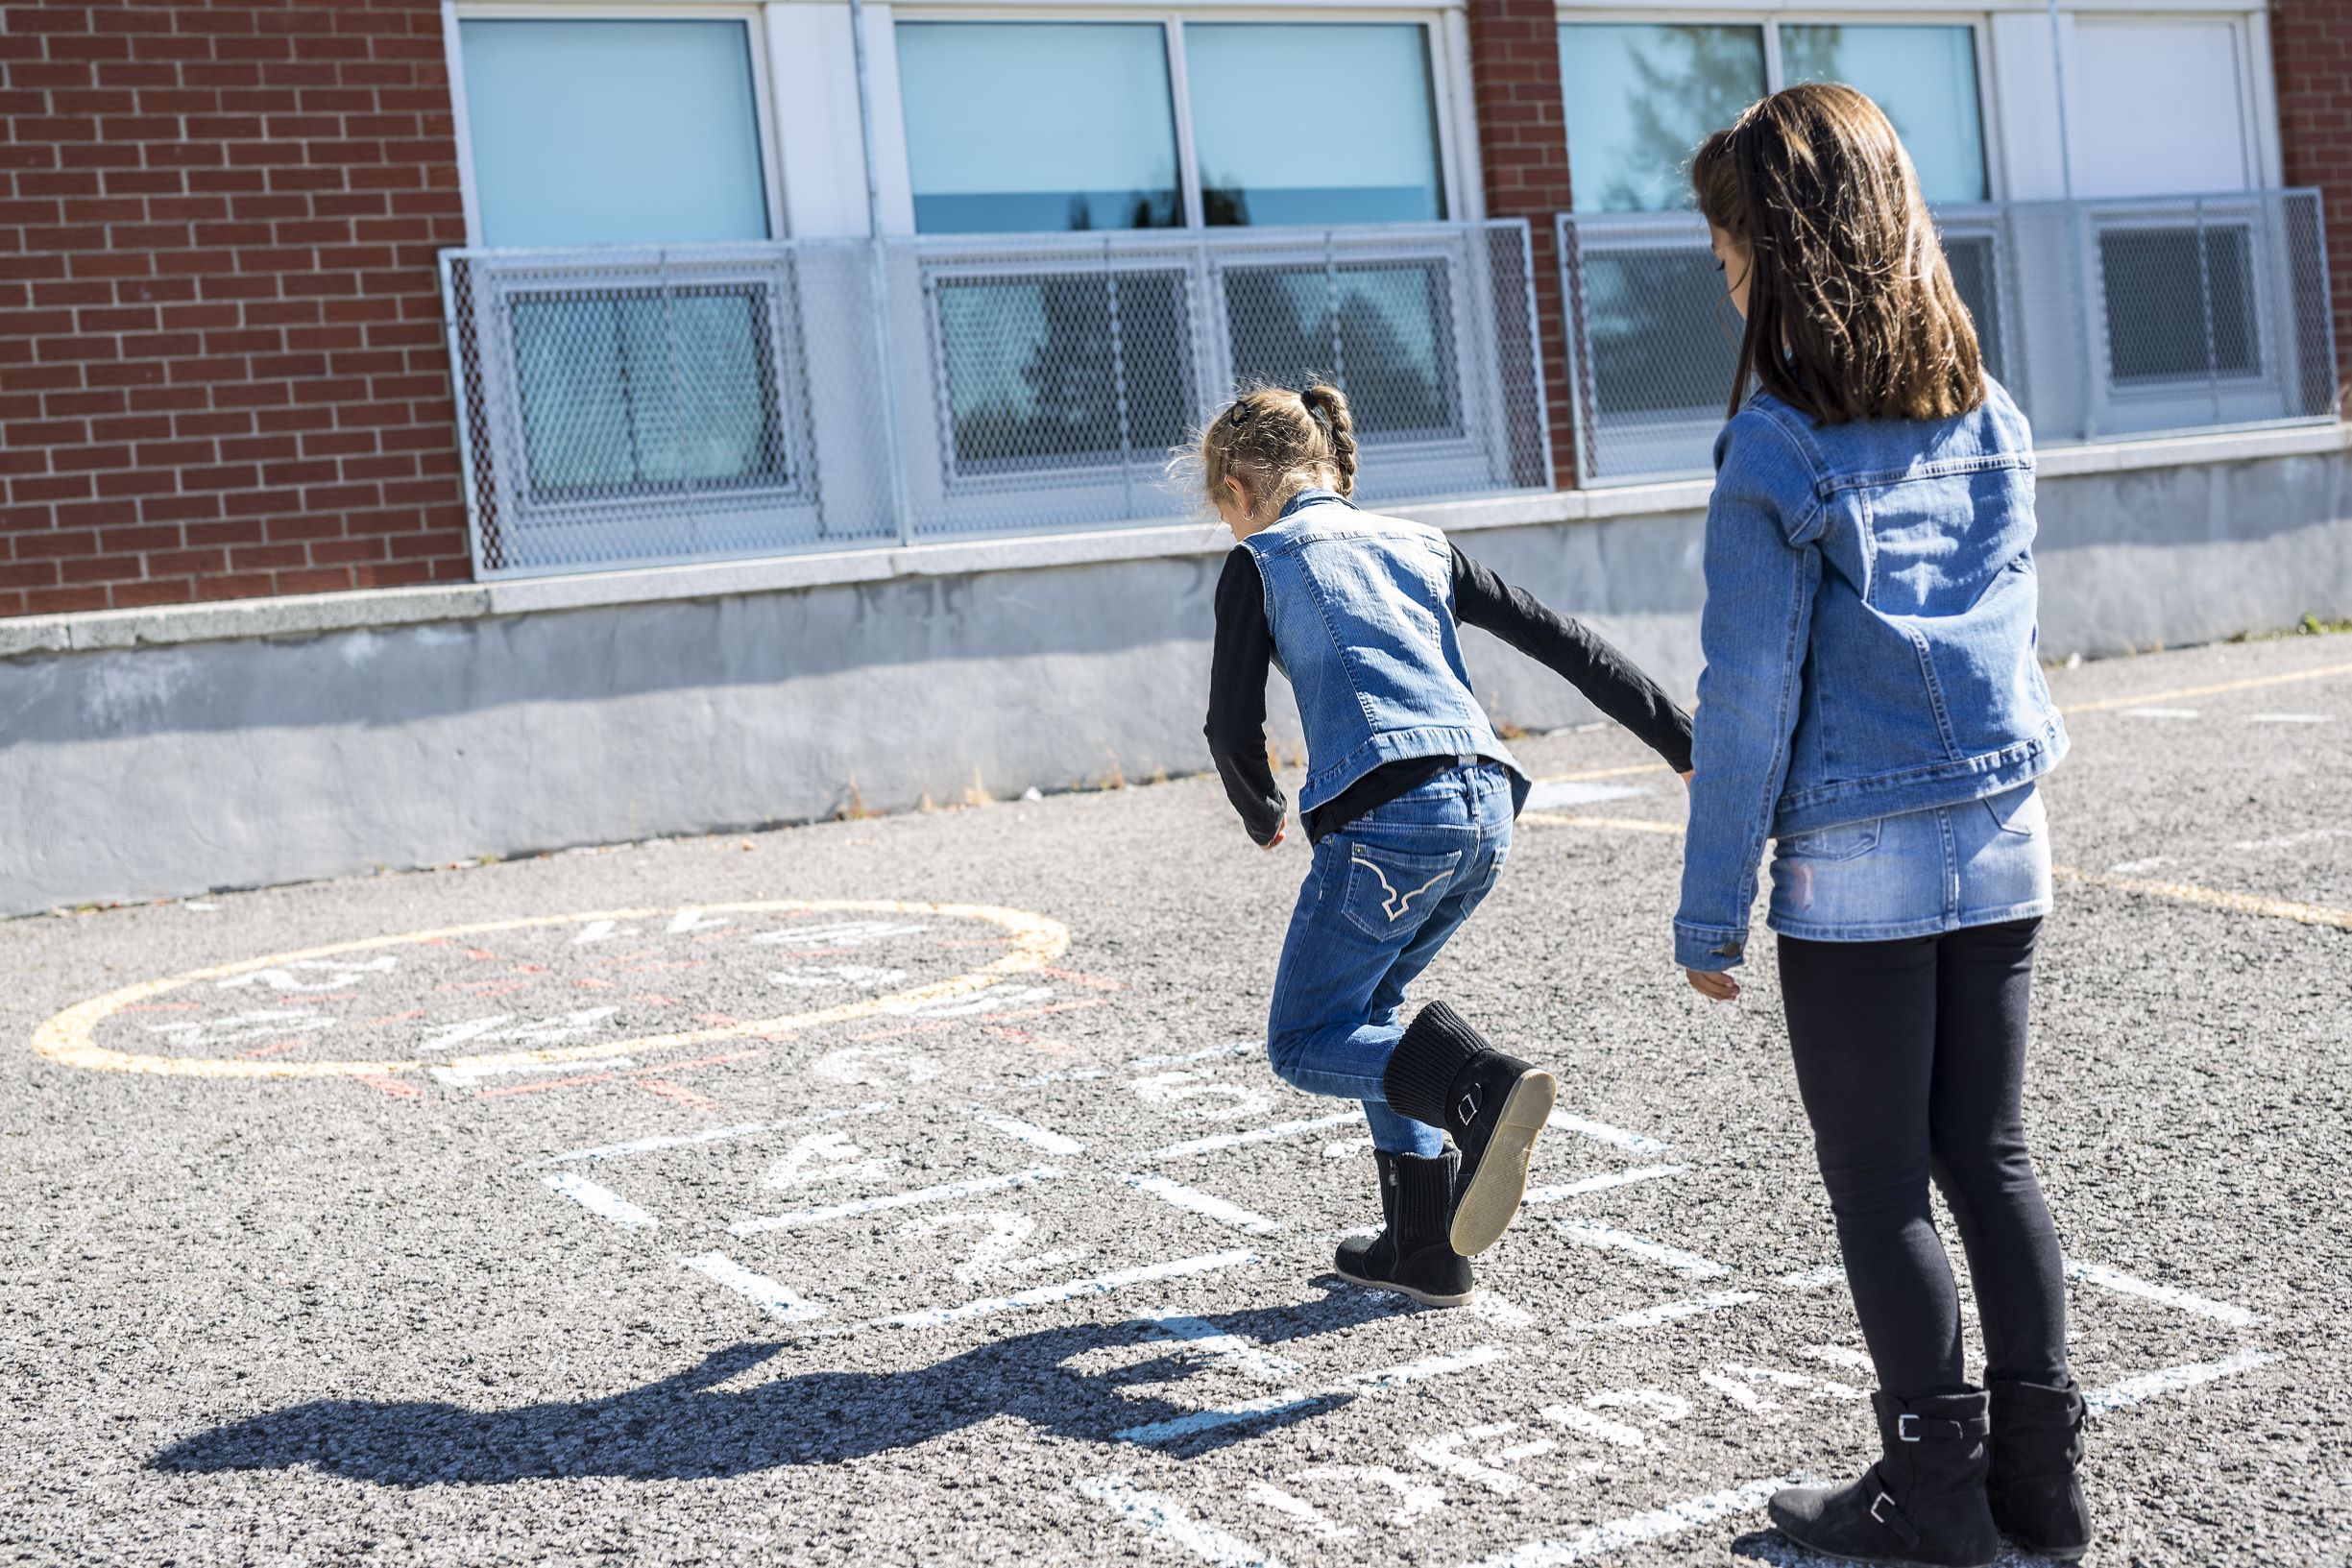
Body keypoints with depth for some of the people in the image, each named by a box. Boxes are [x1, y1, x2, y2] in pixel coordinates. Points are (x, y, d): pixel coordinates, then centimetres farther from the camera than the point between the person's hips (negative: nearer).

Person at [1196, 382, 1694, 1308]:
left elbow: (1233, 726, 6)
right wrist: (1685, 747, 21)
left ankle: (1481, 1091, -23)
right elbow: (1563, 644, 20)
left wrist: (1263, 816, 28)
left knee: (1304, 1043, 5)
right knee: (1365, 1009, 24)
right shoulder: (1419, 546, 24)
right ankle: (1426, 1251, 21)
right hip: (1485, 811, 7)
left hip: (1387, 815, -7)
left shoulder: (1260, 563, 10)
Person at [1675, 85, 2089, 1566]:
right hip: (2003, 843, 6)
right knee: (1992, 1157, 15)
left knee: (1881, 1184, 6)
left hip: (1855, 871, -6)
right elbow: (2008, 630, 14)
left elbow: (1749, 705, -14)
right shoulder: (1993, 419, 5)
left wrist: (1713, 911, -7)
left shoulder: (1778, 451, -14)